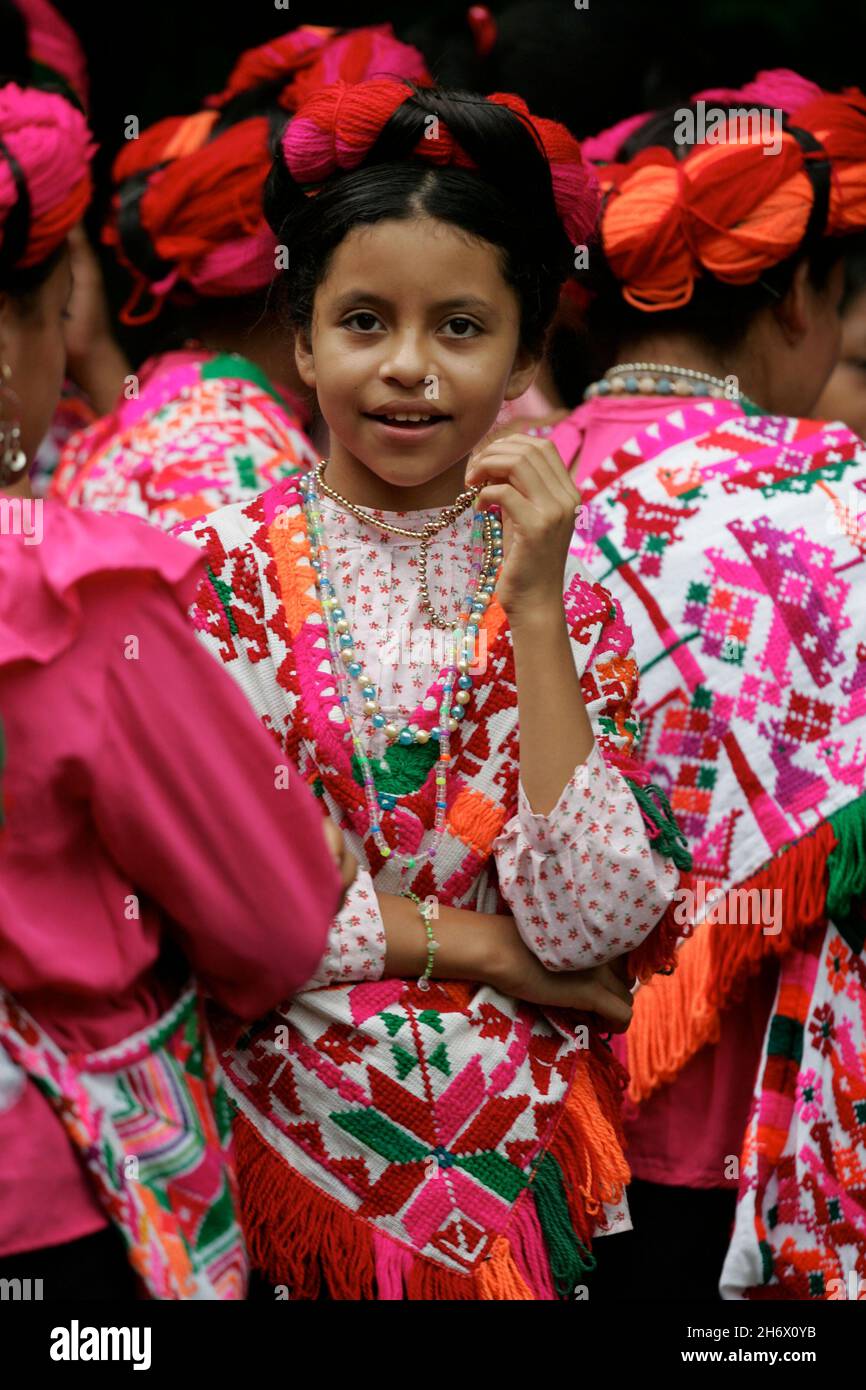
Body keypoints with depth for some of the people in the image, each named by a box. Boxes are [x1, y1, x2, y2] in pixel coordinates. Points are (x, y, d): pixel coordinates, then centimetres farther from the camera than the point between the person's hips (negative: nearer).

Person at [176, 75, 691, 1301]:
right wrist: (473, 944, -12)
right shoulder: (222, 570, -5)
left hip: (522, 1155, 1)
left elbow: (595, 930, -14)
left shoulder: (569, 592, -2)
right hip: (289, 1140, -1)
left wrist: (535, 607, -17)